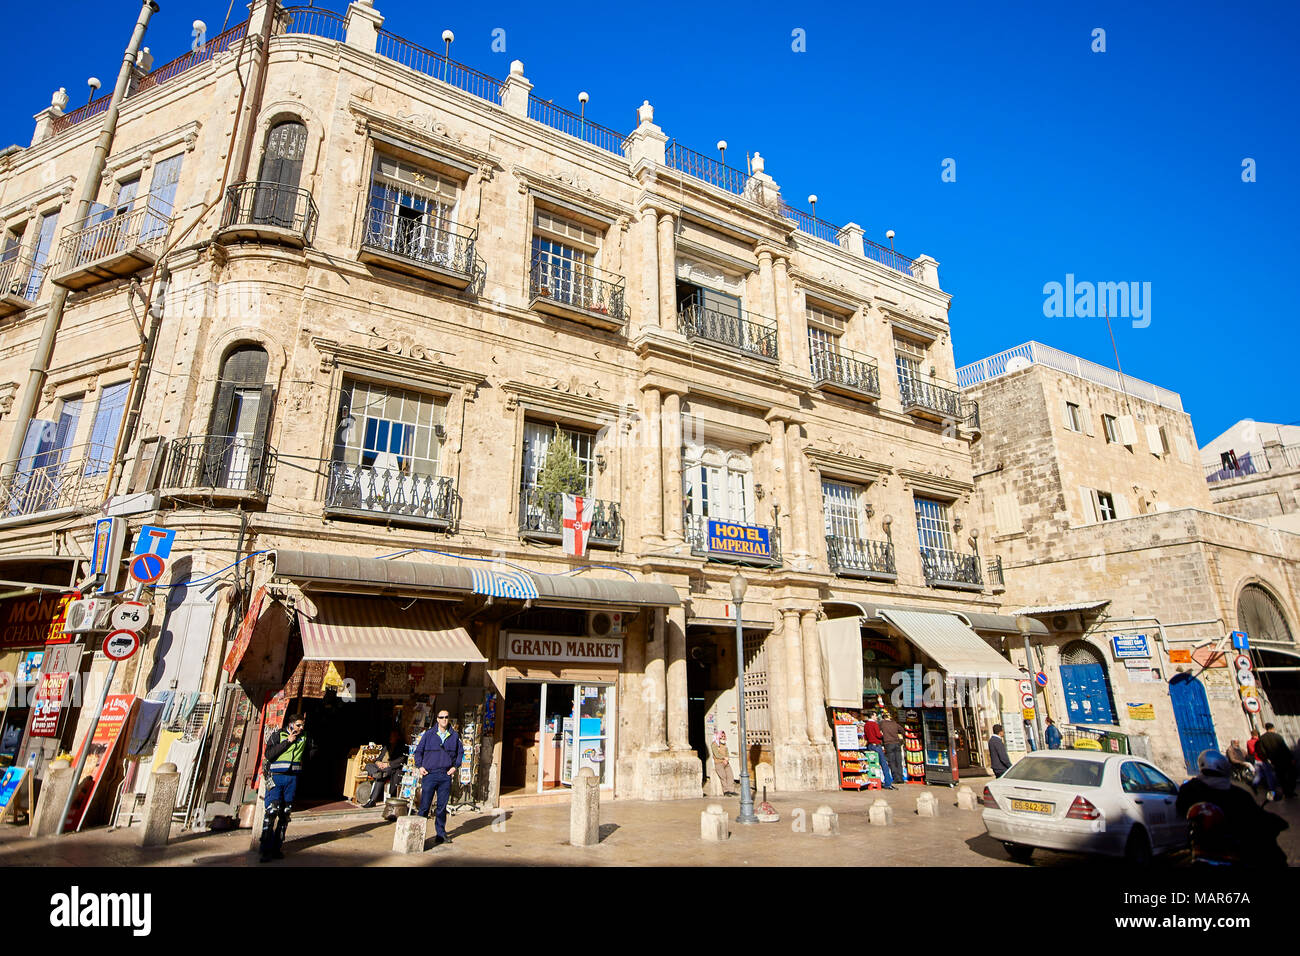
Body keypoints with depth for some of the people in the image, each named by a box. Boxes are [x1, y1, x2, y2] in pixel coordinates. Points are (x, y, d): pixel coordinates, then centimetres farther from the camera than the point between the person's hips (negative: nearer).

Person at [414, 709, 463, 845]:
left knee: (442, 807, 8)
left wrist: (455, 766, 6)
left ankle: (441, 833, 19)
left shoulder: (454, 736, 7)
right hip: (429, 774, -2)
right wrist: (420, 766, -2)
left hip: (446, 776, 2)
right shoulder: (428, 734, 2)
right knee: (424, 806, -1)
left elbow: (460, 752, 17)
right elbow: (418, 751, 8)